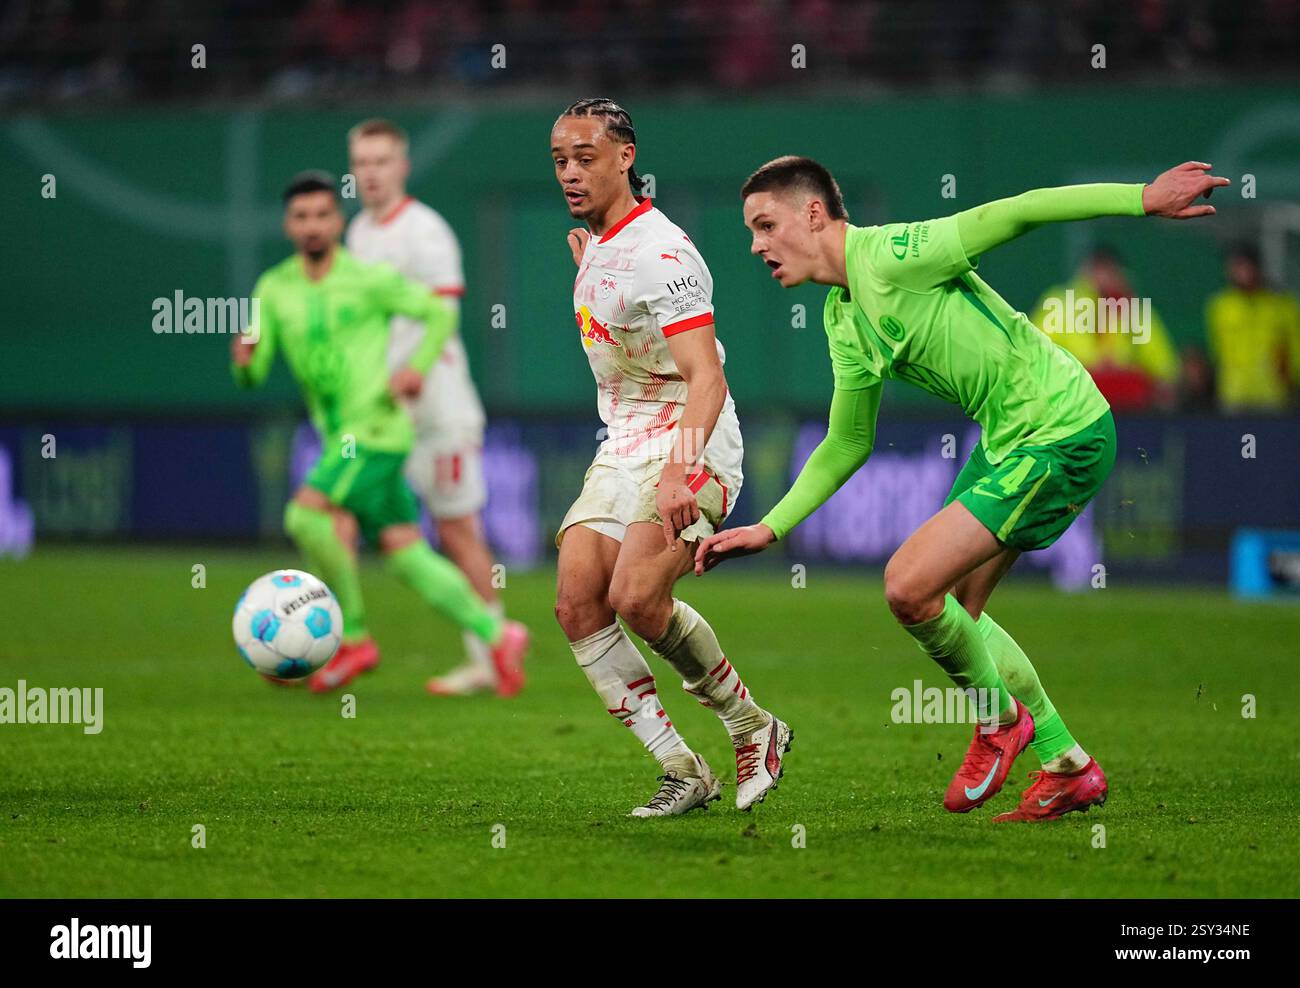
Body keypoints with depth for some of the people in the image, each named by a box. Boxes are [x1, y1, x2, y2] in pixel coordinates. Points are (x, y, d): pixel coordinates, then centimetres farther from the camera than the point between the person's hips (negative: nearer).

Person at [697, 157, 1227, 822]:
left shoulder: (891, 257, -17)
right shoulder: (844, 322, 11)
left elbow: (1018, 213, -19)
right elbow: (846, 446, 20)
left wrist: (1141, 199, -24)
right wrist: (769, 529, 12)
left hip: (1062, 434, -10)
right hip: (1006, 438, 10)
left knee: (910, 585, -14)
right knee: (953, 612, 12)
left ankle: (1000, 718, 10)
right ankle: (1067, 767, 24)